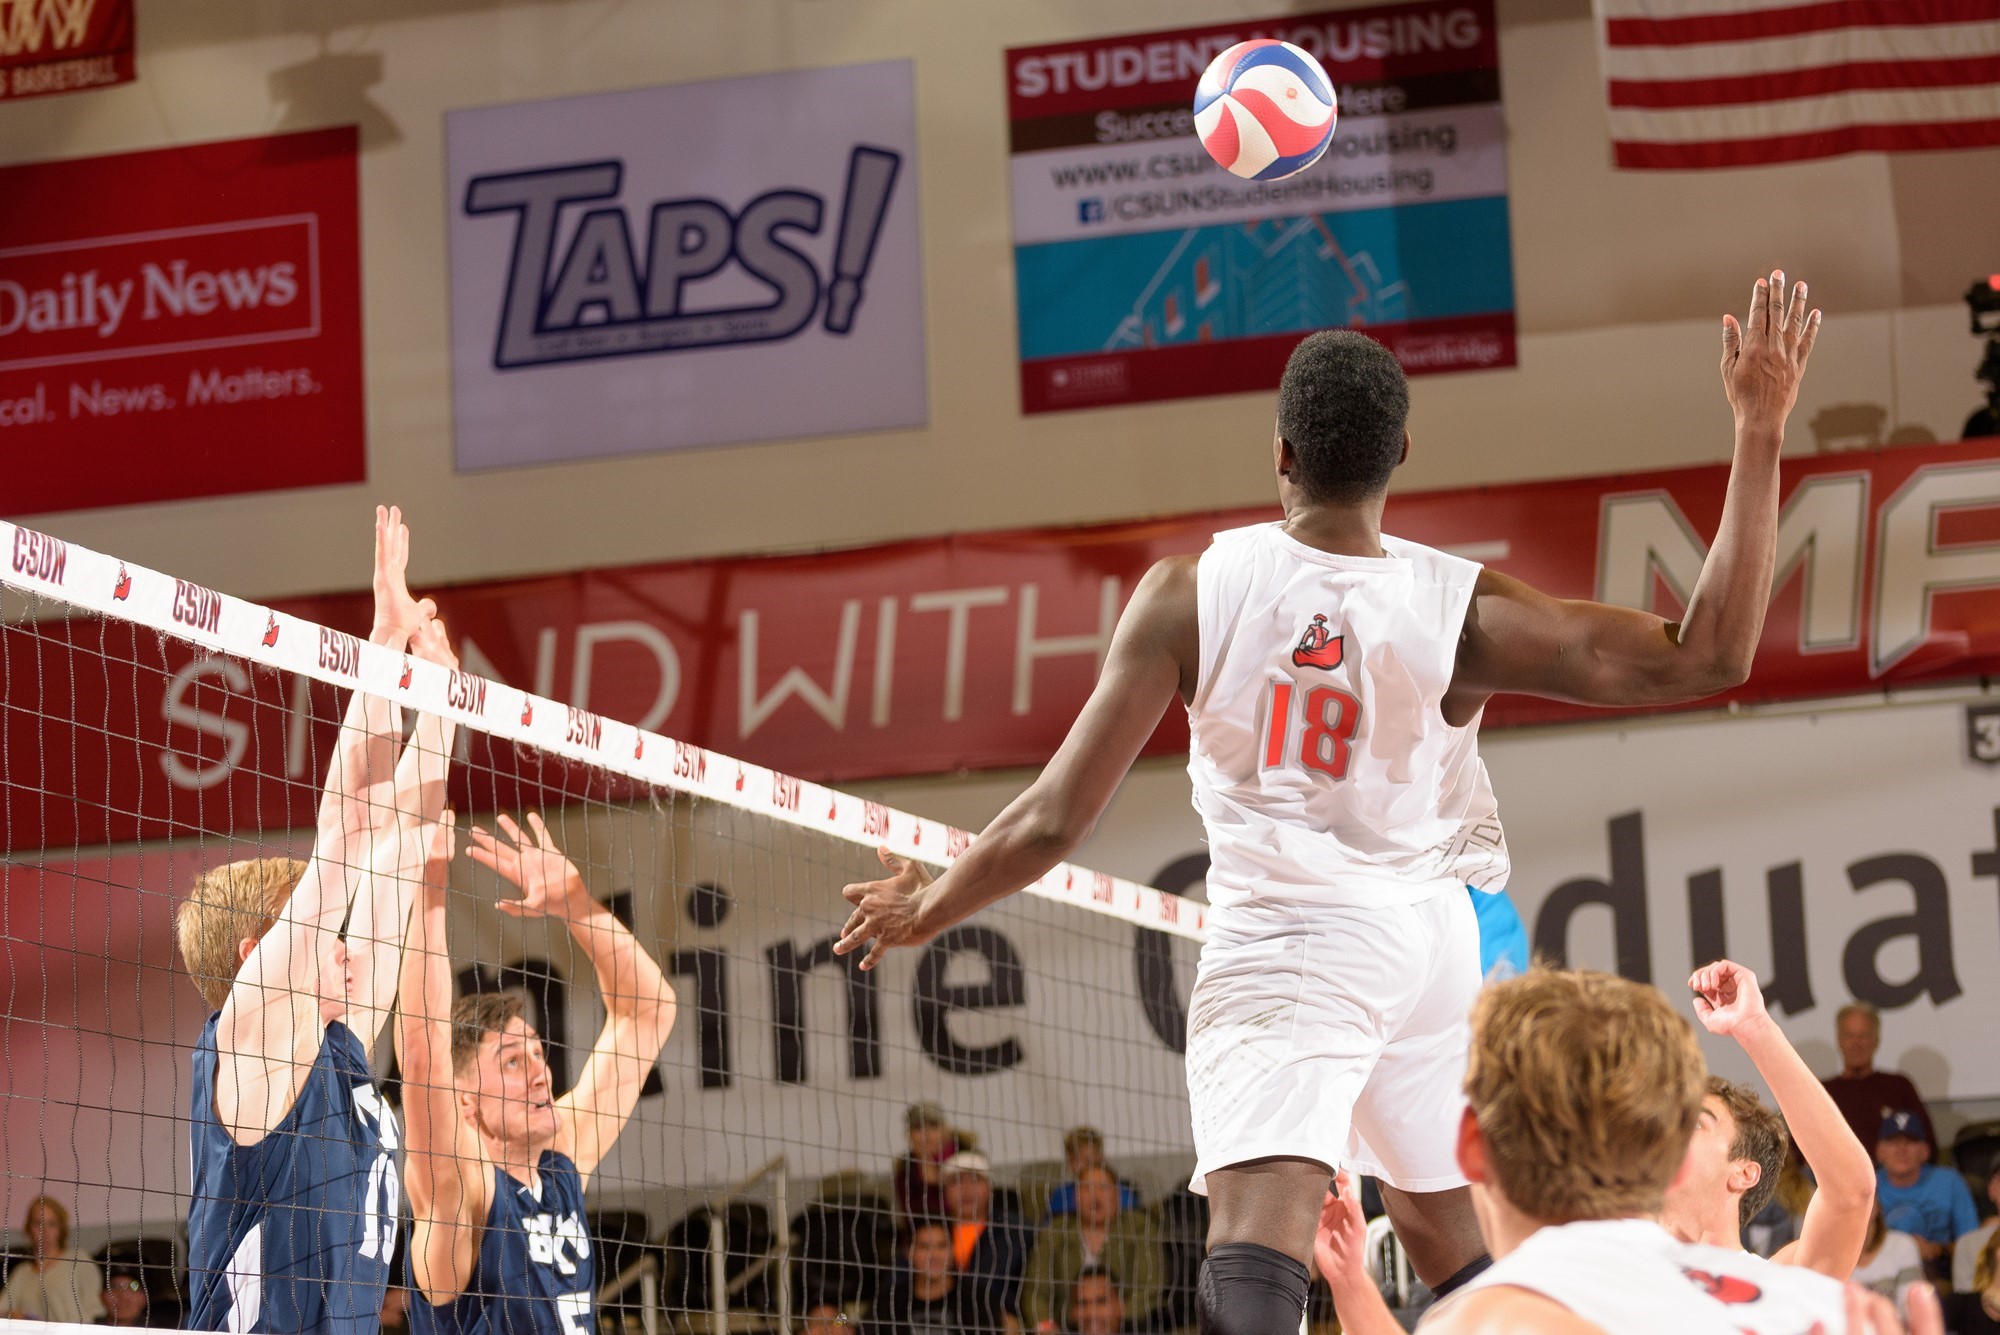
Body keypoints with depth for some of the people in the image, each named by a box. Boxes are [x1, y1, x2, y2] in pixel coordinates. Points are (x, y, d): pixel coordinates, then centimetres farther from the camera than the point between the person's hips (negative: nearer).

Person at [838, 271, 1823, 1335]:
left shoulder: (1189, 593, -10)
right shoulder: (1461, 609, -9)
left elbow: (1055, 822, -7)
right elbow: (1707, 656, -8)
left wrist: (927, 908, 12)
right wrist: (1759, 431, -9)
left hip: (1278, 944, -3)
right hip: (1430, 942, 3)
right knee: (1447, 1237, 23)